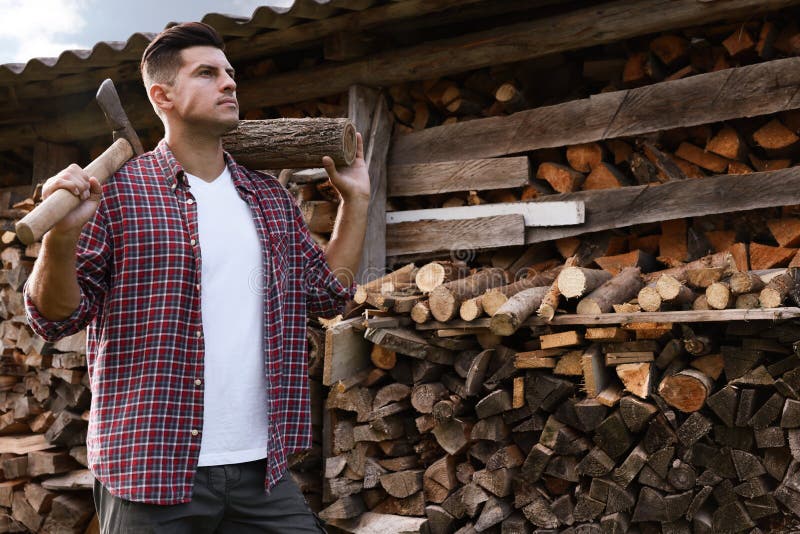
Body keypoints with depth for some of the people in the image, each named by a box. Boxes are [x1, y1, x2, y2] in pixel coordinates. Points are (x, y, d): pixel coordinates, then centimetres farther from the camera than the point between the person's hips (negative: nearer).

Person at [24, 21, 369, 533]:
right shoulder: (115, 189, -5)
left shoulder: (272, 197, 11)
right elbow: (56, 318, -5)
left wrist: (357, 198, 15)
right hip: (152, 472, -4)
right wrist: (61, 236, -23)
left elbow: (327, 293, 18)